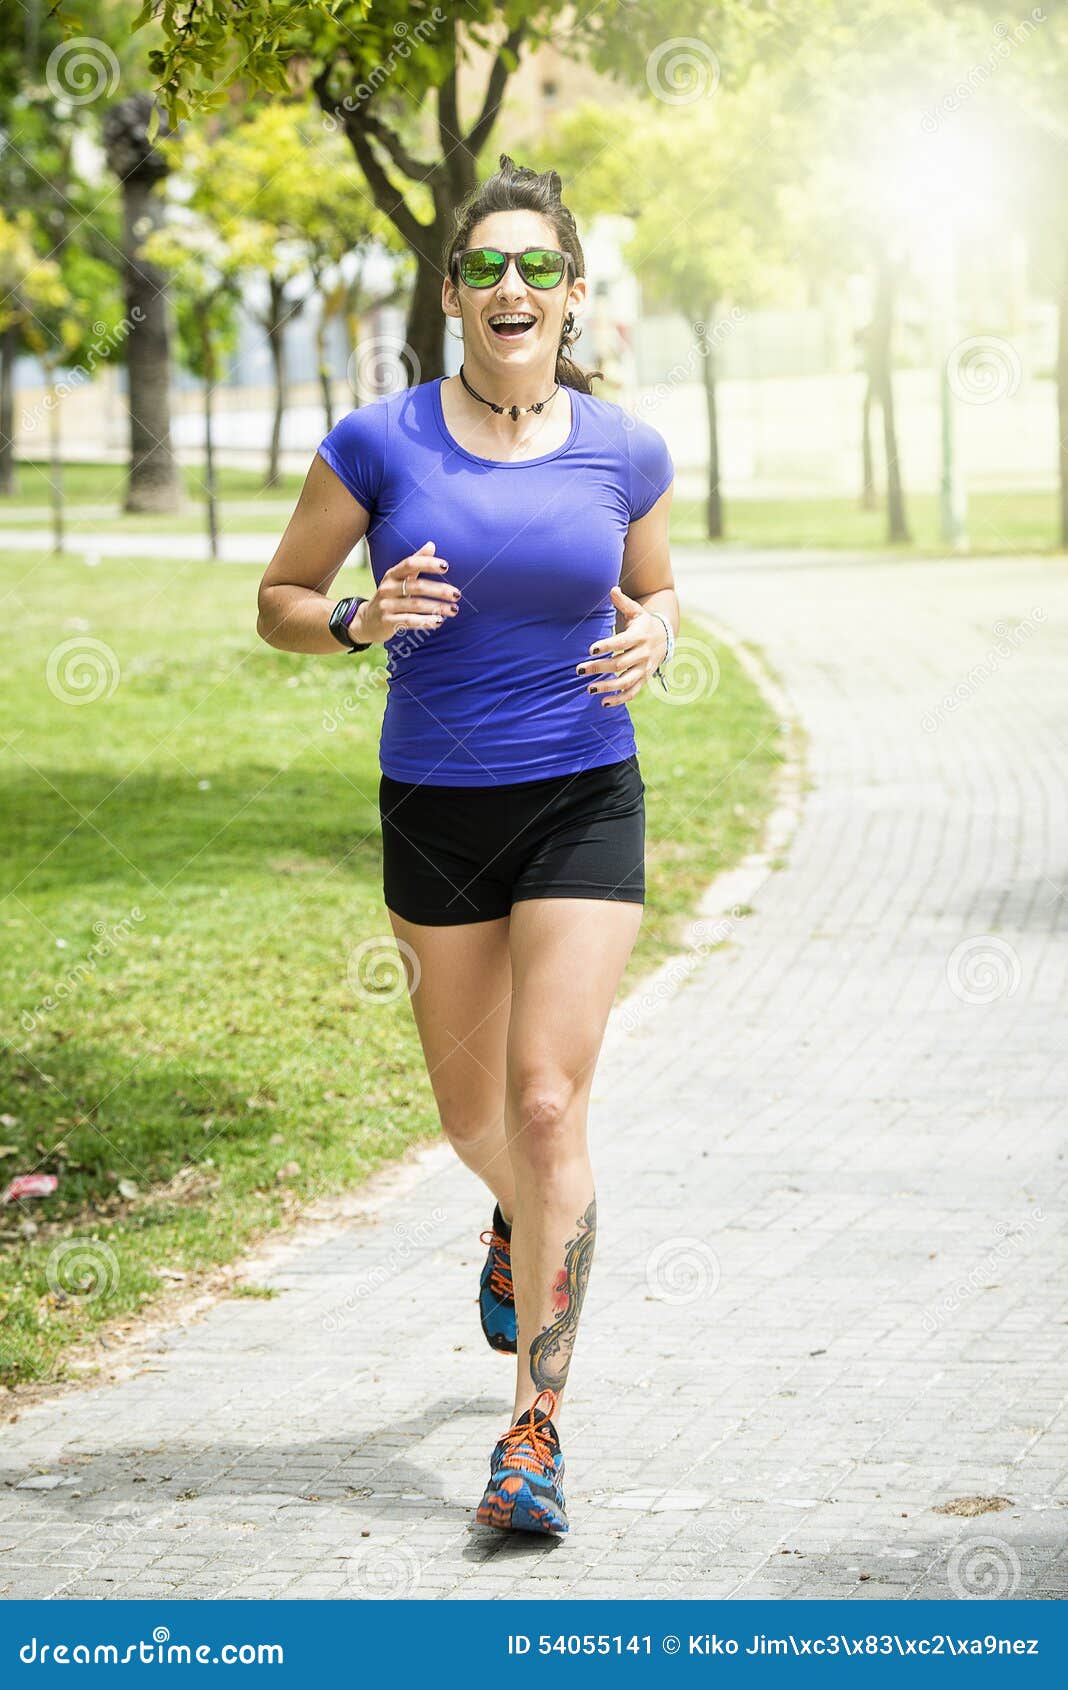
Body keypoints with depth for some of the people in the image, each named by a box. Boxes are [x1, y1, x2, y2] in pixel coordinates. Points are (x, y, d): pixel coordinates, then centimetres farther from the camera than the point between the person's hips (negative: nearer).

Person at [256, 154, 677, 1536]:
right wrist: (363, 618, -18)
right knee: (473, 1117, 14)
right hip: (433, 810, 1)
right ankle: (520, 1224, 52)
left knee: (547, 1104, -12)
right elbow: (279, 602, 3)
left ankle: (536, 1427, -7)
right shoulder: (379, 444, -6)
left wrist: (650, 636, -6)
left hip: (583, 804, -1)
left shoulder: (623, 453, -2)